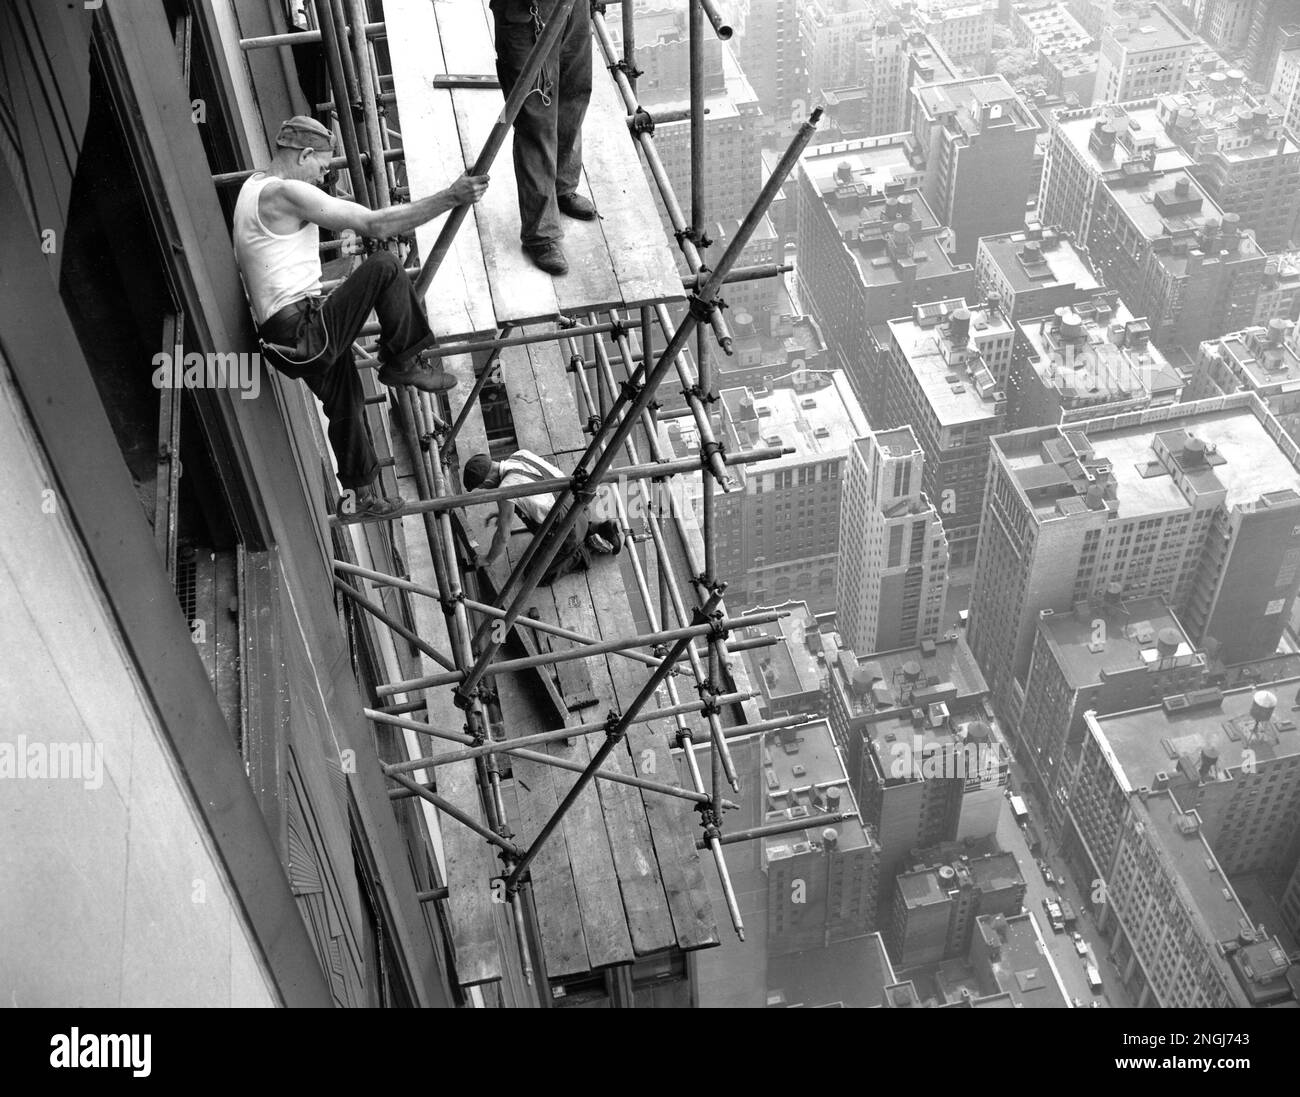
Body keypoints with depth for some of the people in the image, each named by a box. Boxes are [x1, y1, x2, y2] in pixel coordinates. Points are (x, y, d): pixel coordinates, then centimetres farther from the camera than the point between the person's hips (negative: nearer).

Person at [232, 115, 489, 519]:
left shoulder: (255, 186, 16)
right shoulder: (285, 193, -16)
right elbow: (375, 224, -21)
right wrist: (450, 198, -20)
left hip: (287, 340, 11)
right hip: (303, 337, -11)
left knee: (346, 405, 24)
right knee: (384, 266, -15)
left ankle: (360, 494, 38)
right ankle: (403, 363, -1)